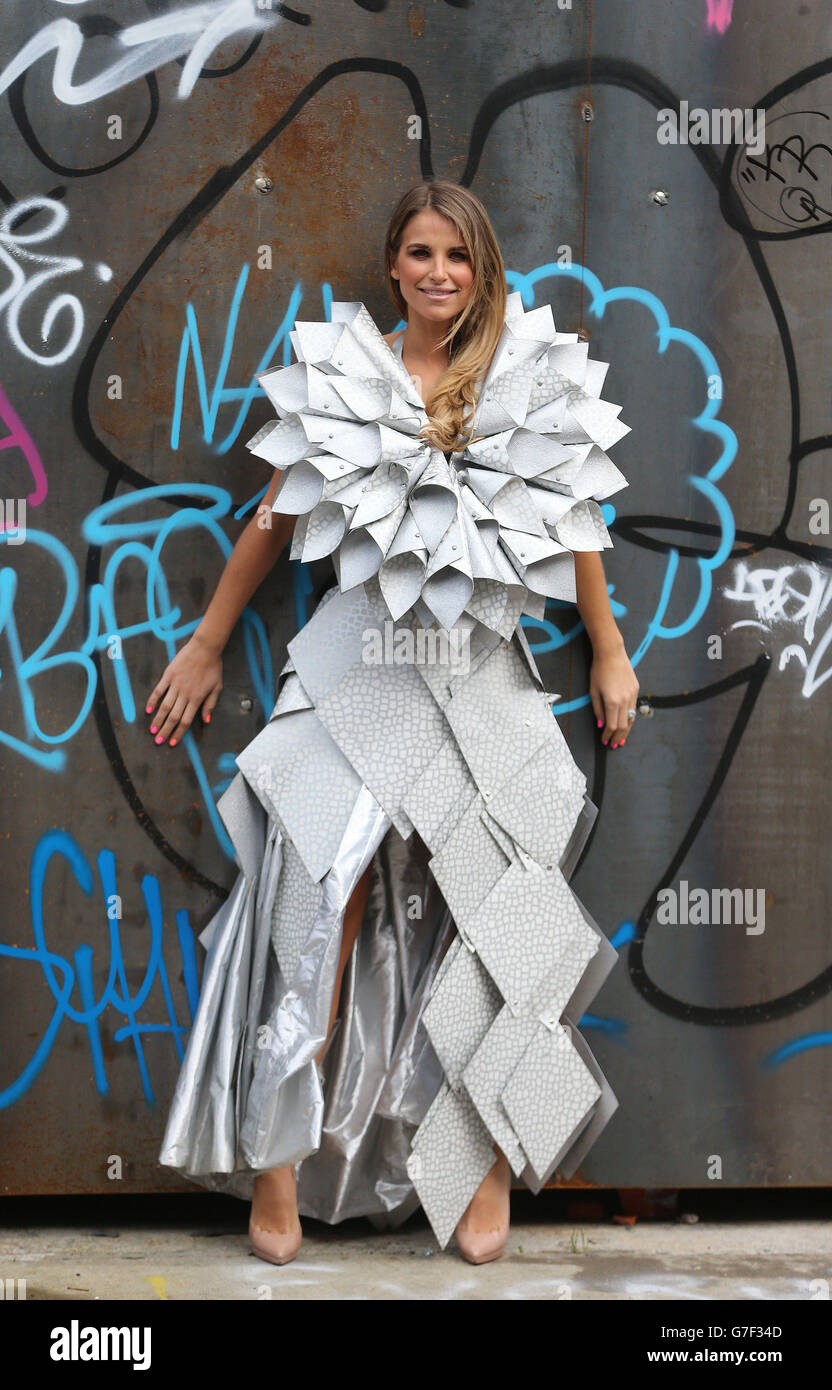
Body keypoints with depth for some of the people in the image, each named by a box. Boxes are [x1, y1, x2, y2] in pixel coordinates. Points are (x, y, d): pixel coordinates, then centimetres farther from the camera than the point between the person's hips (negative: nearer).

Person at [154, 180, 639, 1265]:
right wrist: (206, 647, 14)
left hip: (481, 667, 1)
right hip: (359, 659, -1)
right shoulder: (342, 371, 5)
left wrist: (609, 649, 11)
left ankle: (490, 1157, 11)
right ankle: (280, 1156, 4)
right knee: (327, 894, -6)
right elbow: (278, 517, 11)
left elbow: (571, 516, 11)